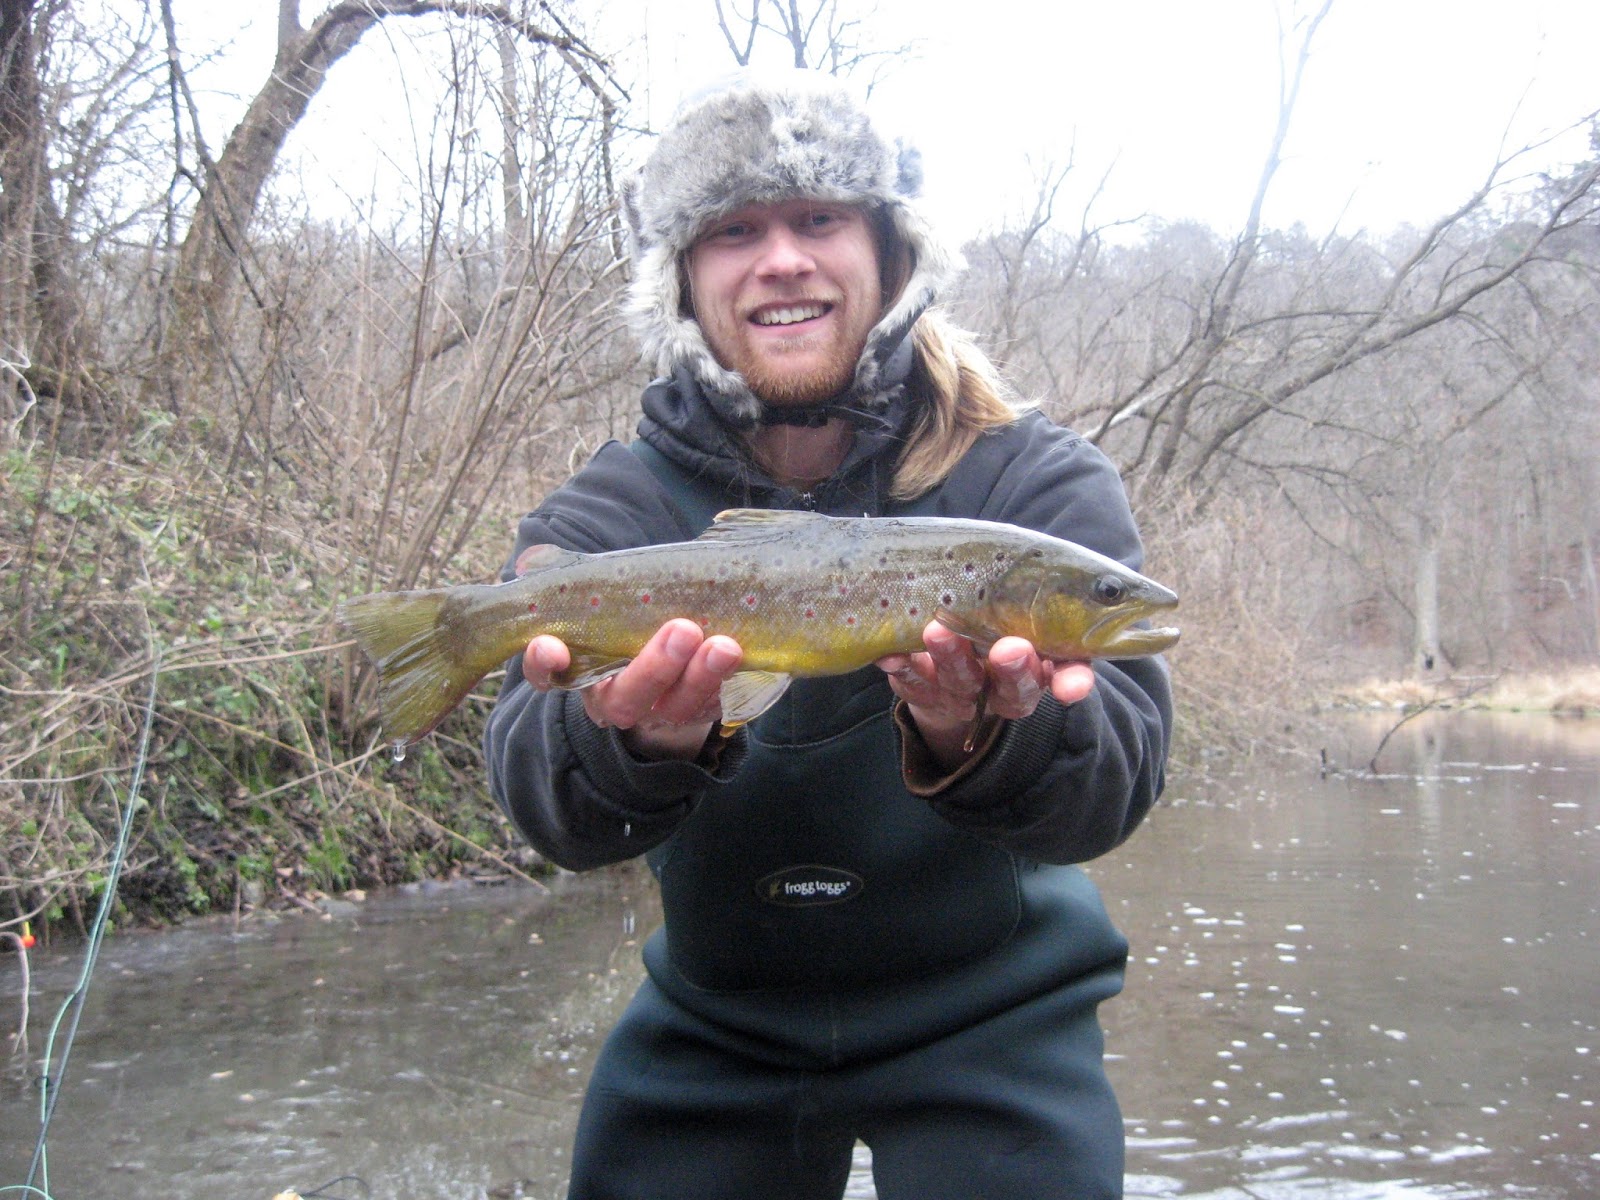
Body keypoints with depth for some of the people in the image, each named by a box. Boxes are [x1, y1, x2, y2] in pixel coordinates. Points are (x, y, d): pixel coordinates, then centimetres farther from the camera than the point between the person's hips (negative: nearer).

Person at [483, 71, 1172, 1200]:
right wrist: (641, 746, -45)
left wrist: (979, 740, -46)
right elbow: (547, 801, -23)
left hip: (990, 1013, -1)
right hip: (717, 1019, 2)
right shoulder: (607, 514, -10)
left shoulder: (1038, 484, -13)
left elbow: (1115, 776, -24)